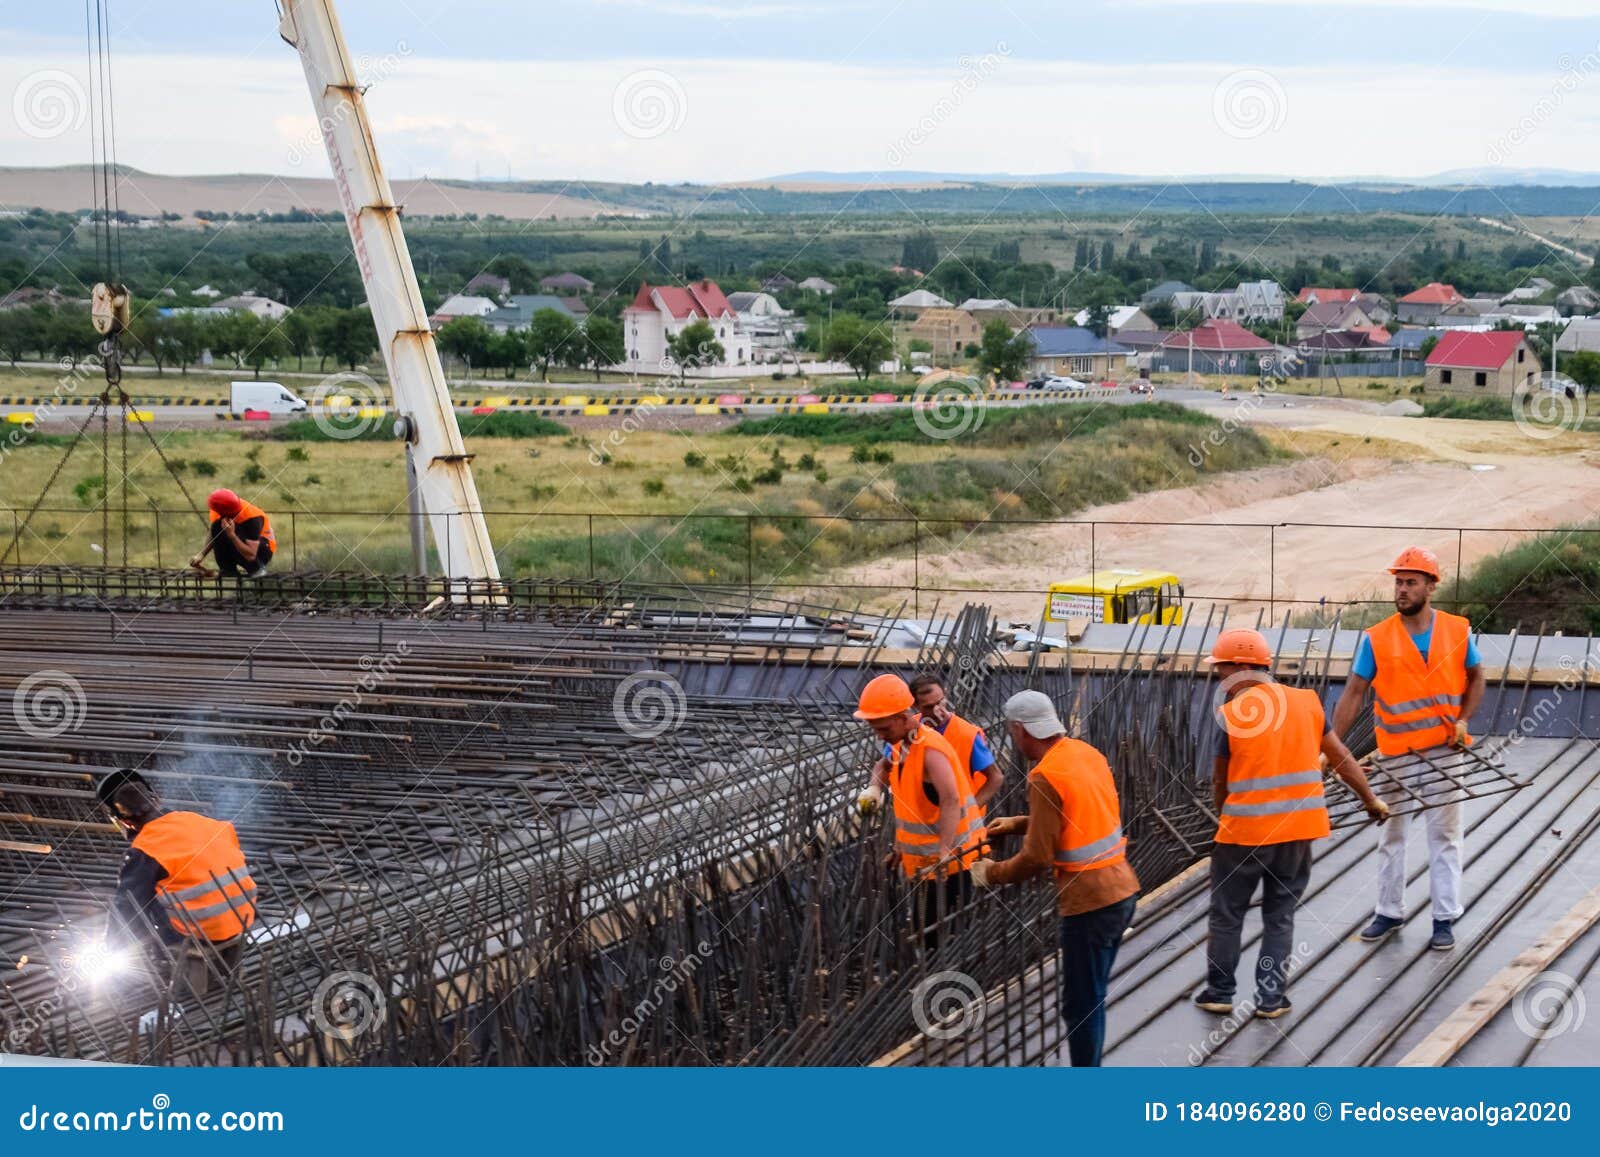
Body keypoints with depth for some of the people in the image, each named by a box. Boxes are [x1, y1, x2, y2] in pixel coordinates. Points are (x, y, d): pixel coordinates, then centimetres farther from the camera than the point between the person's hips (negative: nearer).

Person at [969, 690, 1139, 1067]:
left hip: (1091, 902, -9)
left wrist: (991, 874, 0)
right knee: (1091, 998, 19)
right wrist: (1018, 824, 22)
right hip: (1121, 890, 9)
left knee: (1080, 1007, 0)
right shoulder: (1085, 752, 8)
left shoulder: (1045, 776, -17)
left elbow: (1038, 858, -16)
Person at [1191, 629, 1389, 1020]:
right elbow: (1340, 757, 8)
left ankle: (1219, 992, 20)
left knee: (1227, 914, 13)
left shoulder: (1231, 715, -12)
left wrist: (1222, 811, 17)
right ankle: (1270, 999, 15)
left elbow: (1219, 782, -3)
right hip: (1299, 828, 4)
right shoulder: (1306, 702, 0)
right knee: (1280, 915, 15)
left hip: (1244, 829, -4)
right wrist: (1371, 800, 20)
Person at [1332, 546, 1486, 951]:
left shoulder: (1457, 631, -3)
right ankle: (1389, 911, 23)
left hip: (1444, 751, 0)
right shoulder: (1376, 639, -7)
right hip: (1395, 753, 0)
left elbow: (1475, 677, 10)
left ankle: (1445, 918, 13)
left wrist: (1463, 720, -7)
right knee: (1390, 835, 10)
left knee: (1444, 834, 6)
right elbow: (1353, 694, -7)